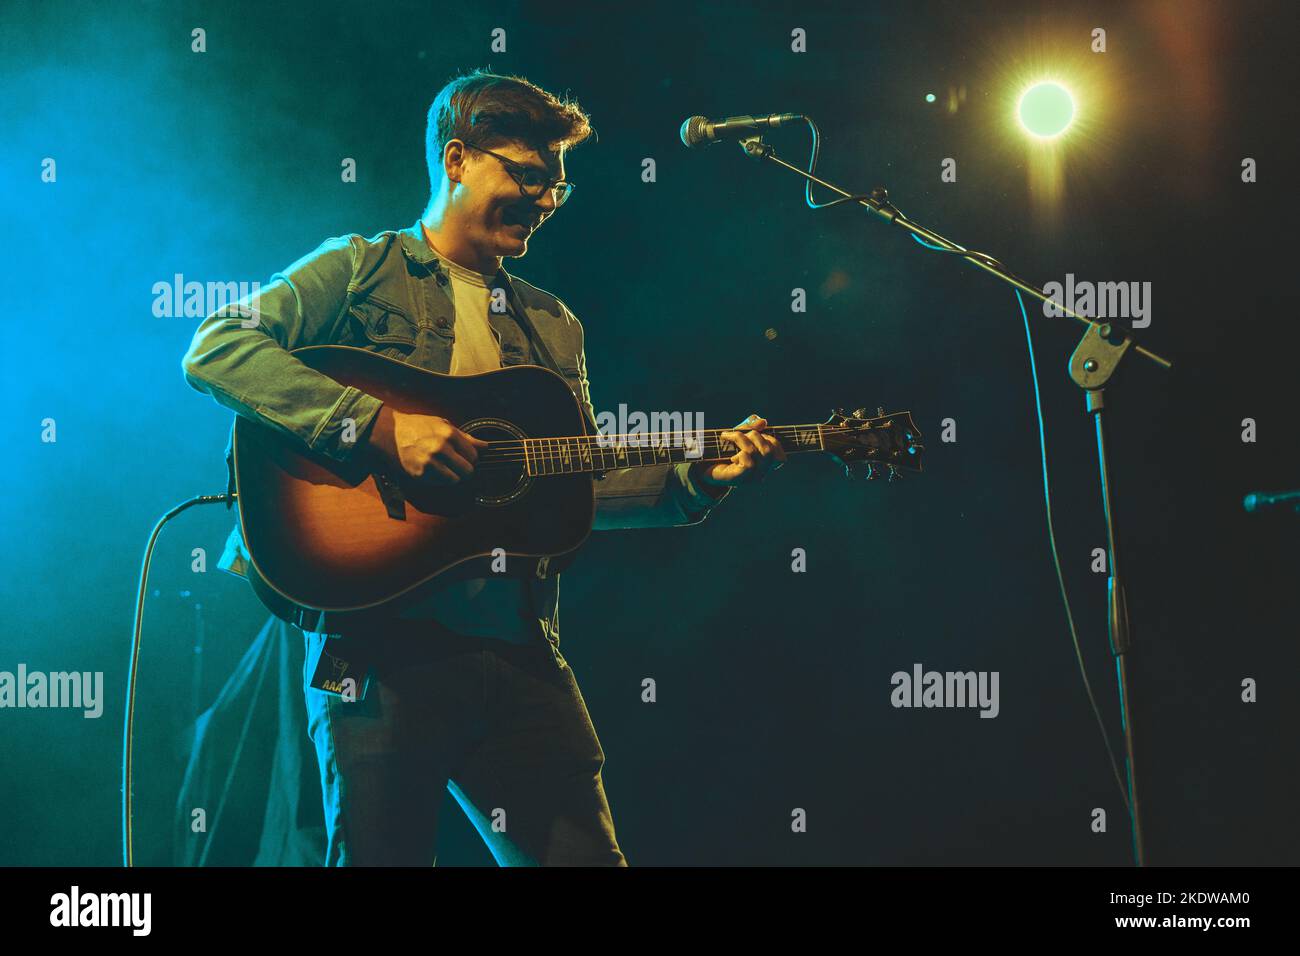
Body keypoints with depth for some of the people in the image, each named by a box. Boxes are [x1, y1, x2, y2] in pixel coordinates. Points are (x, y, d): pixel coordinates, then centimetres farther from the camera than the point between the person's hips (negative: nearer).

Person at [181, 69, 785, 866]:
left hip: (518, 646, 5)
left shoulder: (553, 327, 21)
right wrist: (379, 424, -19)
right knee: (383, 852, -1)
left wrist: (698, 479, 1)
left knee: (583, 851, 5)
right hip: (382, 635, -5)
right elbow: (215, 349, -10)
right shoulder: (360, 270, 4)